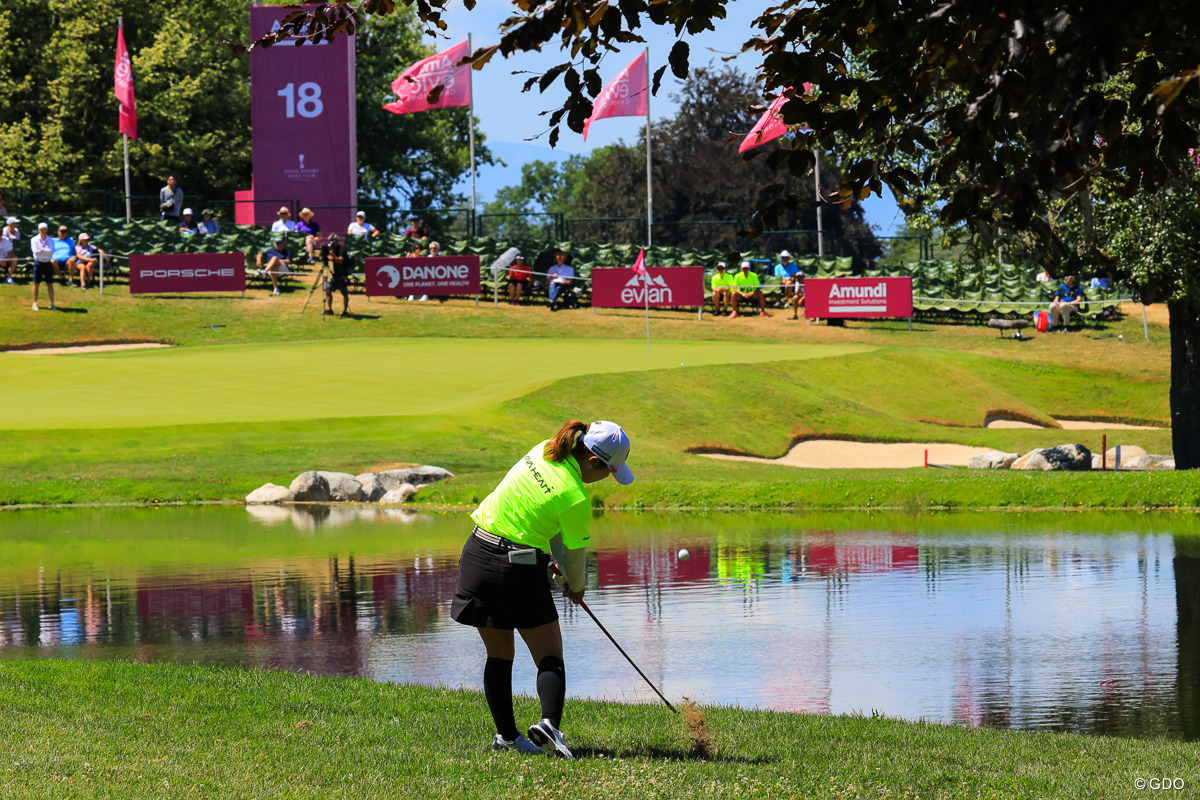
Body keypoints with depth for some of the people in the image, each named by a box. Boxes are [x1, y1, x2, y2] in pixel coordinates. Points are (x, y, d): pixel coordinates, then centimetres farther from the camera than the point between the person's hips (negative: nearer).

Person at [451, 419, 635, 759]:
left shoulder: (542, 451, 3)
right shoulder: (576, 498, -17)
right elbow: (574, 552, -4)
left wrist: (554, 557, 20)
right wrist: (575, 587, 16)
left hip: (478, 553, 7)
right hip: (520, 569, -7)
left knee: (499, 654, 14)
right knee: (550, 655, 2)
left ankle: (506, 735, 17)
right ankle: (549, 723, -20)